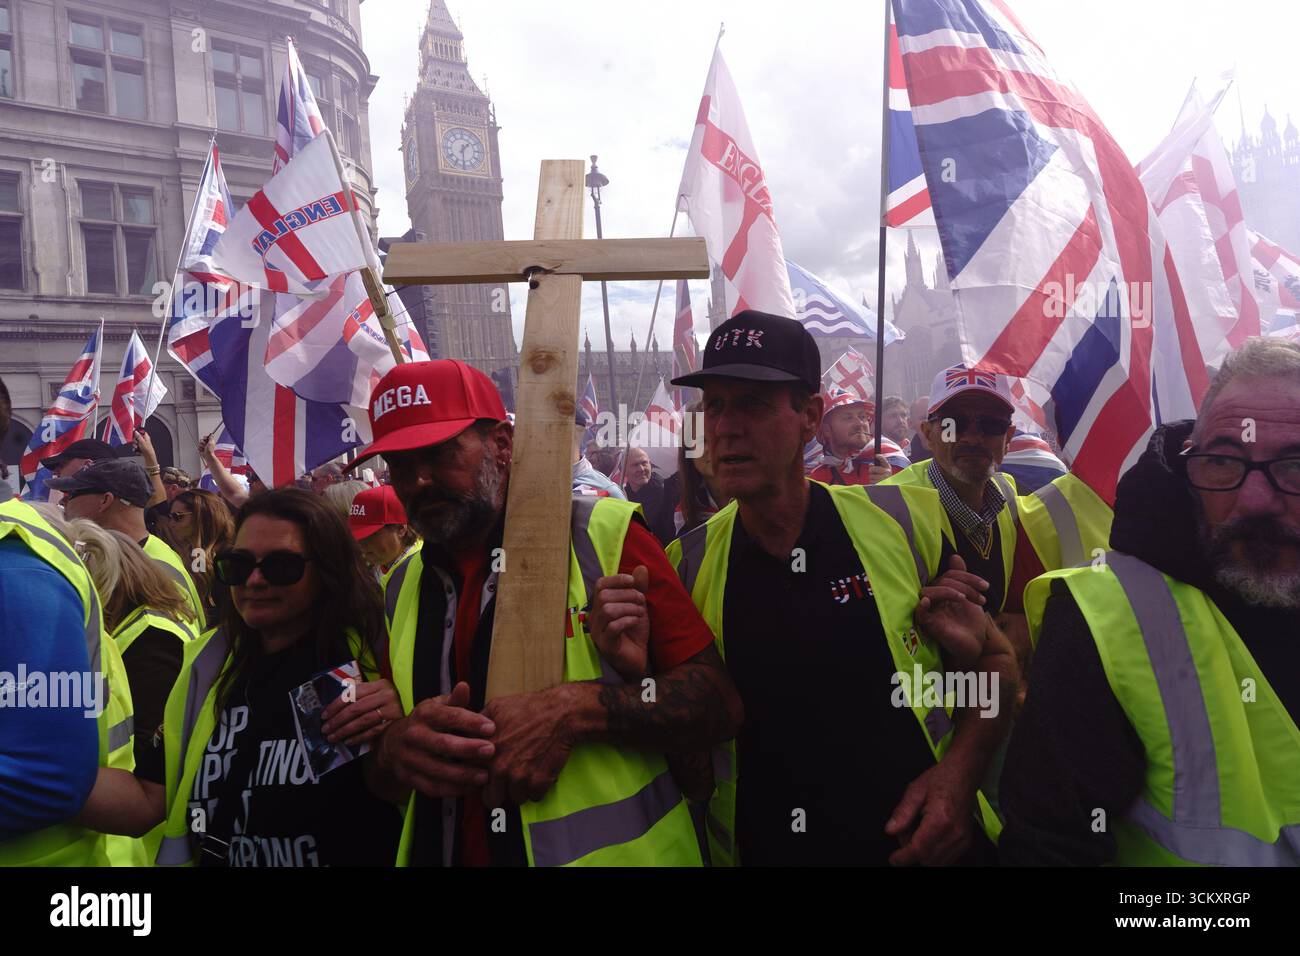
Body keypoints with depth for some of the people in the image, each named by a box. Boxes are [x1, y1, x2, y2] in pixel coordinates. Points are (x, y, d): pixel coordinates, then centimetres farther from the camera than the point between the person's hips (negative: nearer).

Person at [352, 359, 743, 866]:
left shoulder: (604, 534, -14)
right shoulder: (402, 589, 2)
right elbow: (385, 784, 8)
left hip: (618, 852, -4)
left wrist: (575, 710, -29)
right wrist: (396, 748, -14)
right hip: (446, 850, 5)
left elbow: (718, 702, -16)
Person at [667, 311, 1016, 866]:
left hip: (927, 842, 0)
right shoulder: (688, 566, -8)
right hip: (759, 849, 1)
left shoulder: (903, 523, -11)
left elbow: (994, 661, 1)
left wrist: (958, 773, -13)